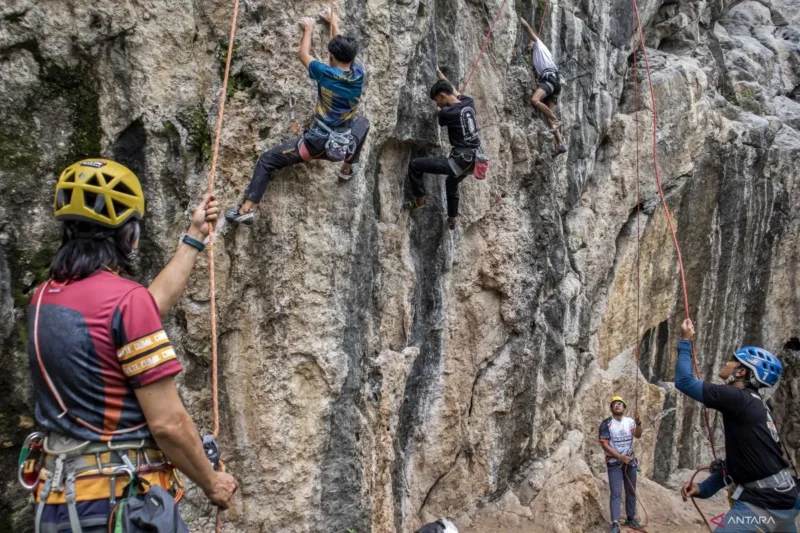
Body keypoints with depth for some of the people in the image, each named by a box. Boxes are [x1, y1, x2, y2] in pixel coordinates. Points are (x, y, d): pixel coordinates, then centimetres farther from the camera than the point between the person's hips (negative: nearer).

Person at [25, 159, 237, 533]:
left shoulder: (44, 299, 5)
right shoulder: (125, 299, -20)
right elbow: (167, 424, -20)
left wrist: (194, 238, 26)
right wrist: (212, 483, -3)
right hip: (124, 503, -8)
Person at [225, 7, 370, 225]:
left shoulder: (326, 73, -13)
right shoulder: (358, 74, -2)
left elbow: (304, 55, 8)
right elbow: (346, 50, 18)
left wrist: (308, 29, 24)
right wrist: (333, 23, 33)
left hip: (318, 144, -4)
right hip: (345, 146, 4)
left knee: (267, 160, 5)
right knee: (362, 122, 36)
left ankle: (247, 209, -6)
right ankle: (349, 167, 36)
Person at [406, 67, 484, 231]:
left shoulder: (447, 113, -15)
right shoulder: (469, 103, 4)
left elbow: (440, 114, 11)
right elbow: (456, 92, 27)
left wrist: (438, 109, 32)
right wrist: (439, 74, 37)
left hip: (461, 160, -8)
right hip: (475, 159, 8)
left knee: (415, 165, -2)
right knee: (452, 182, 38)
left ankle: (419, 200, 13)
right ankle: (453, 218, 49)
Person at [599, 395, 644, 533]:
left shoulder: (630, 421, 0)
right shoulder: (606, 423, -10)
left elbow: (638, 435, -16)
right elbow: (604, 444, -13)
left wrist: (638, 422, -33)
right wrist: (620, 457, -18)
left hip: (630, 461, 4)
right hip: (614, 462, -4)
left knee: (631, 491, 13)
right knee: (616, 493, -9)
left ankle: (631, 519, 26)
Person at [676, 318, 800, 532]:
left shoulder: (739, 399, -17)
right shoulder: (752, 404, 13)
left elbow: (684, 381, -14)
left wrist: (685, 342, -2)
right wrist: (705, 488, 13)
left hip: (763, 504, -10)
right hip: (782, 499, 10)